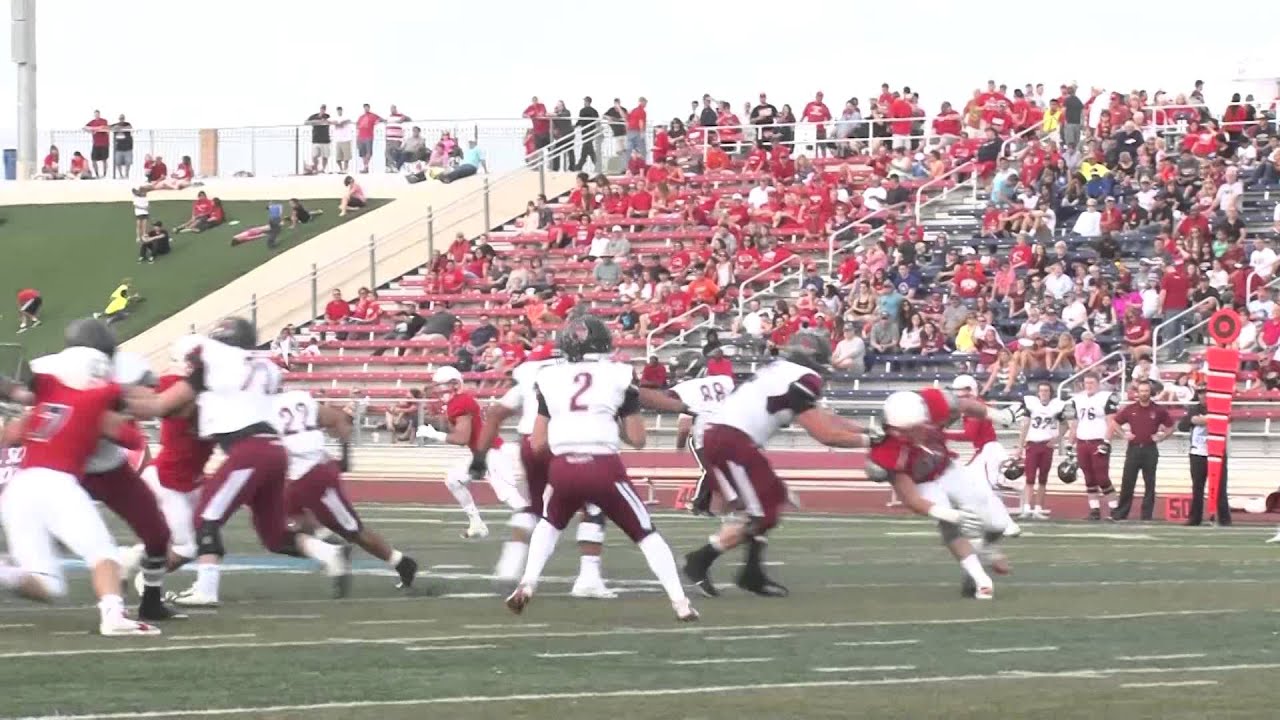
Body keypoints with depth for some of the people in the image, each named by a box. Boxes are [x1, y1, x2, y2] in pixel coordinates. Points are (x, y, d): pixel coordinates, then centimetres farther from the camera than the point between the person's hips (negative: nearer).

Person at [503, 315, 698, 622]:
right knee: (645, 533, 14)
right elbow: (637, 439, 9)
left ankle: (527, 585, 16)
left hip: (563, 467, 2)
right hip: (603, 467, -2)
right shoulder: (620, 376, 7)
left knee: (550, 523, 32)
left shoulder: (550, 378, 12)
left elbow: (538, 443, 13)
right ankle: (680, 602, 3)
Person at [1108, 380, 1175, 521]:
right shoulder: (1130, 409, 4)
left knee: (1150, 483, 1)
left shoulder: (1159, 410, 2)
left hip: (1150, 450, -1)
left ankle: (1147, 514, 6)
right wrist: (1124, 434, 1)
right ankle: (1121, 512, 6)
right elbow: (1114, 422, 14)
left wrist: (1161, 437, -5)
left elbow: (1170, 427, 10)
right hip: (1133, 448, 1)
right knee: (1127, 482, 1)